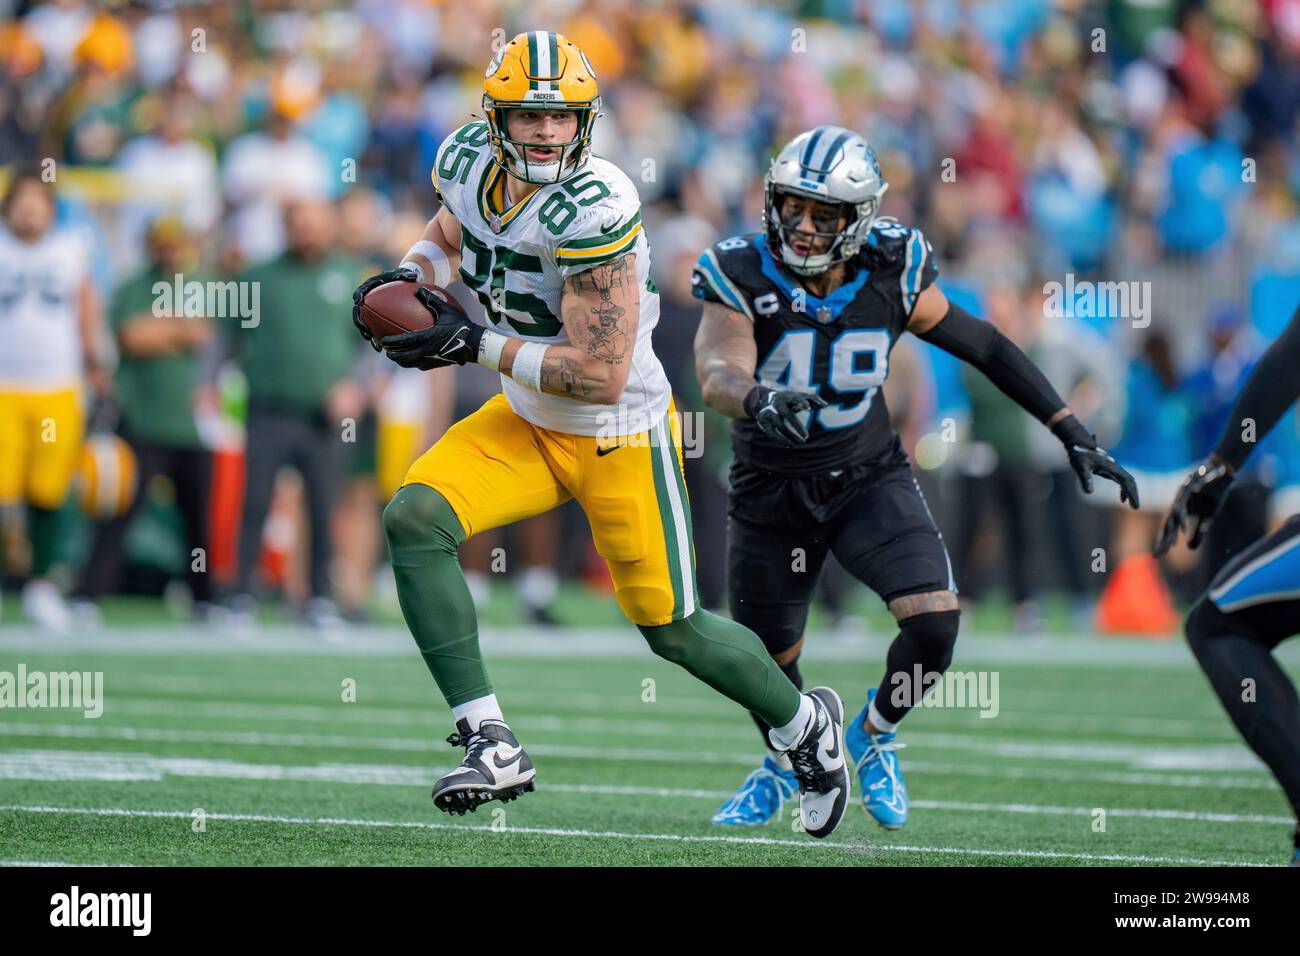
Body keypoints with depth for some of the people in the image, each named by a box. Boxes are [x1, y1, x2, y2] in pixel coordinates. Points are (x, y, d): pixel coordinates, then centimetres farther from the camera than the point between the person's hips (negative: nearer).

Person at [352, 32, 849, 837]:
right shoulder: (469, 164, -8)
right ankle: (491, 745, -15)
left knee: (671, 626, 4)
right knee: (415, 518, -18)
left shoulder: (594, 211, -30)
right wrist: (409, 277, -4)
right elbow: (448, 238, 18)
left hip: (621, 438, -6)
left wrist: (475, 345, -31)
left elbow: (603, 375, -30)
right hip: (527, 424, 6)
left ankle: (806, 725, 35)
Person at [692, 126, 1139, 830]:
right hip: (772, 494, -1)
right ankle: (786, 761, 44)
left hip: (868, 480, 1)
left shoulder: (891, 276, -13)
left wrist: (1074, 434, -3)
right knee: (770, 662, 7)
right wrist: (757, 399, -61)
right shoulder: (742, 278, -20)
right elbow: (719, 375, -36)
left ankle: (874, 732, 14)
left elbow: (984, 347, -2)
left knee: (934, 622, -19)